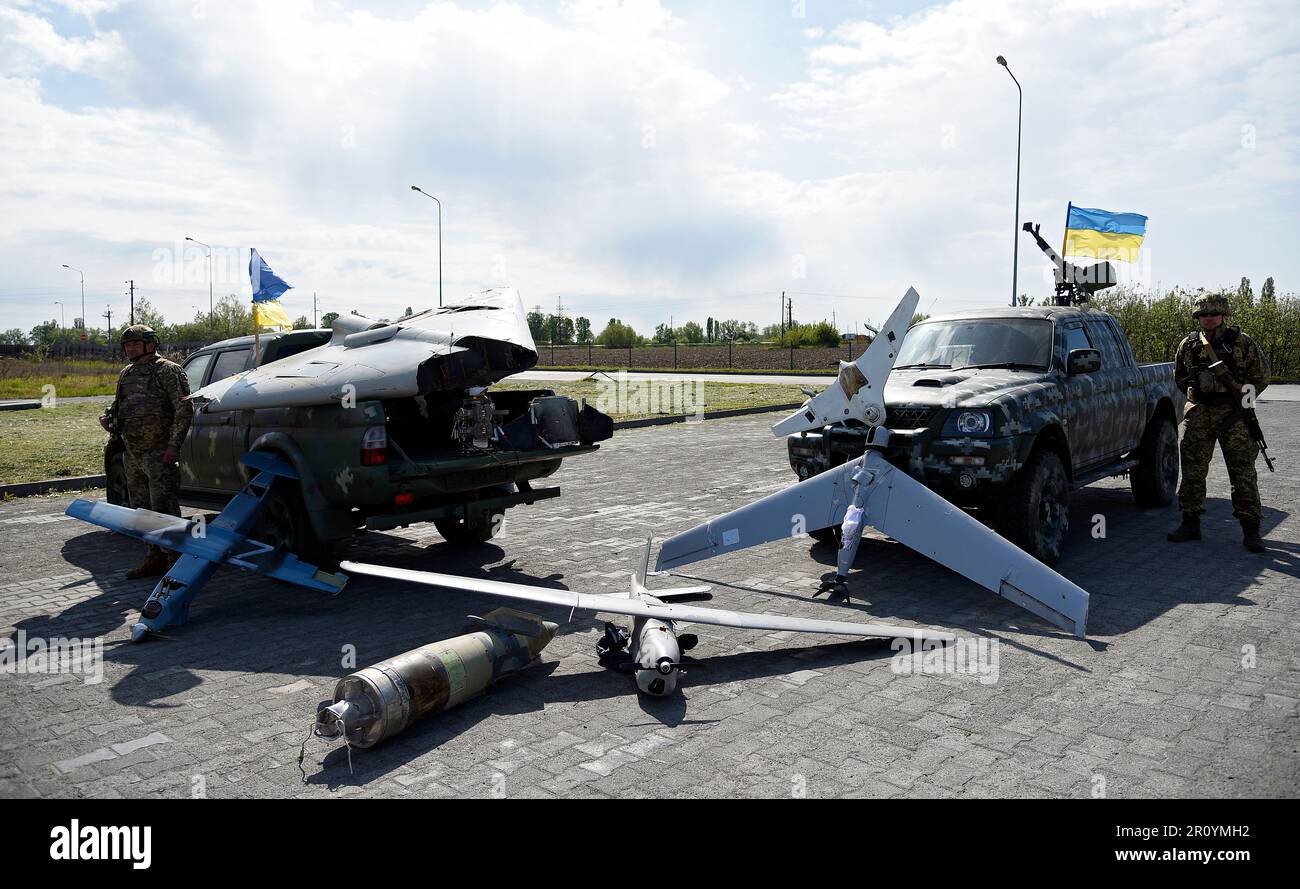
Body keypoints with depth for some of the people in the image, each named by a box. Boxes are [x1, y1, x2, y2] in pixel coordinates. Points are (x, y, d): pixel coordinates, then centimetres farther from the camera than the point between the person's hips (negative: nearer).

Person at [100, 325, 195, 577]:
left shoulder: (168, 371, -6)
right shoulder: (126, 374, 17)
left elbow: (184, 410, -12)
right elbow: (118, 405, 29)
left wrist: (174, 444, -19)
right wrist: (108, 418, 6)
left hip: (159, 453, -8)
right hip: (132, 453, 8)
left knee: (164, 509, -11)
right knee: (142, 509, 12)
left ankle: (177, 562, -7)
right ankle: (155, 559, 20)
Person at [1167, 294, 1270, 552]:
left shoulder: (1241, 342, 3)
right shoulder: (1188, 344, 9)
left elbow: (1261, 376, 7)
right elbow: (1178, 377, 20)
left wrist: (1242, 397, -2)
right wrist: (1196, 390, 8)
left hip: (1234, 415, -2)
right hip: (1198, 415, 2)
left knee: (1243, 472, -3)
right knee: (1192, 470, 5)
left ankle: (1250, 530, 3)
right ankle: (1190, 523, 15)